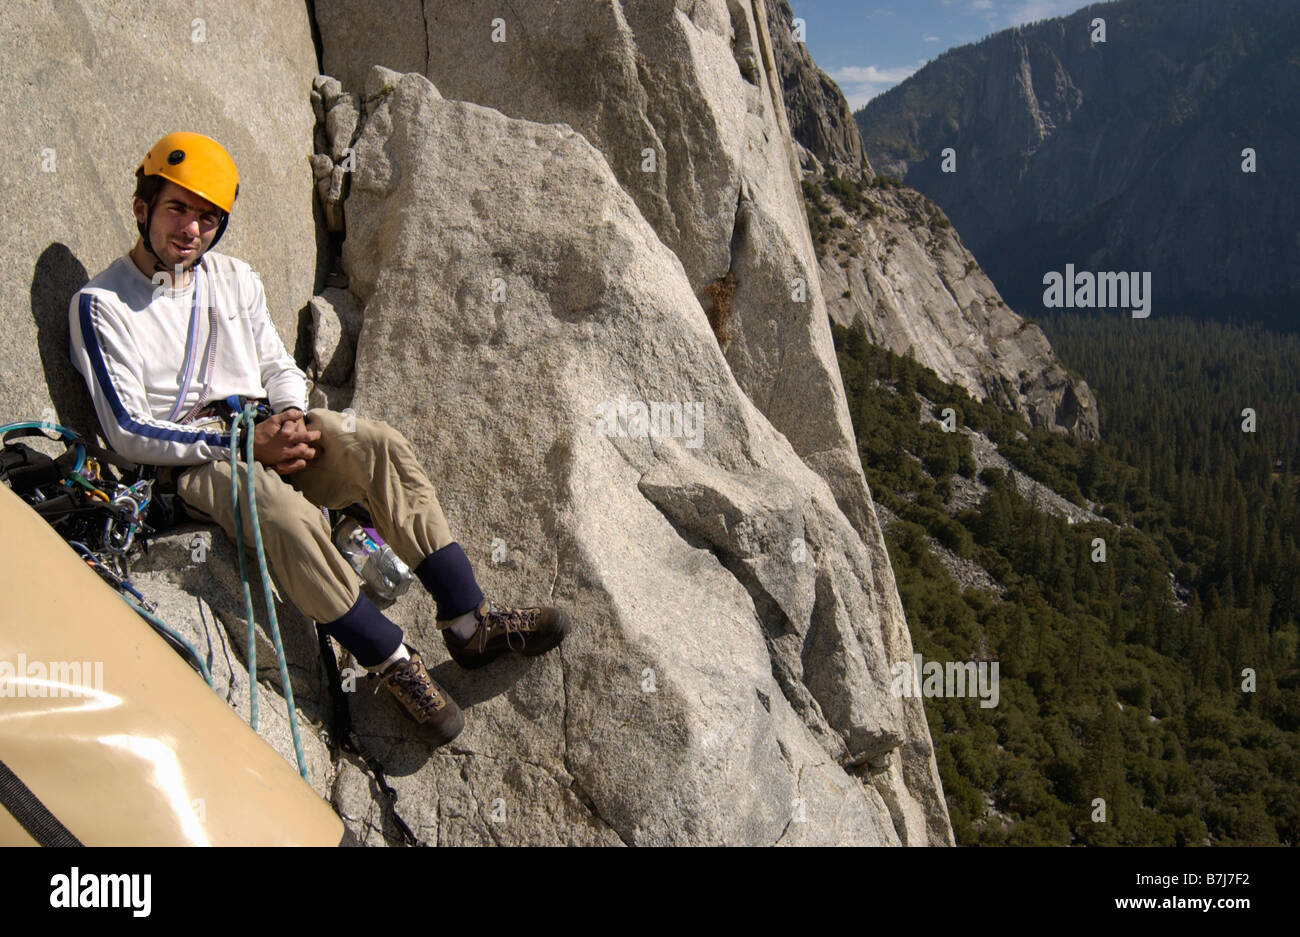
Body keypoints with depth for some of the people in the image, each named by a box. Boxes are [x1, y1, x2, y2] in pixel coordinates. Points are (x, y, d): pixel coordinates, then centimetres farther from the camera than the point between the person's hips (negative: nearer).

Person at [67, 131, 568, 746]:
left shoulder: (235, 280, 15)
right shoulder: (102, 305, -2)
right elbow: (129, 432, -8)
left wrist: (290, 416, -6)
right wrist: (242, 441, -17)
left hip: (266, 434, 5)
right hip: (188, 462, -5)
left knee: (379, 445, -24)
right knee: (284, 514, -37)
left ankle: (469, 623, -24)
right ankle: (395, 665, -26)